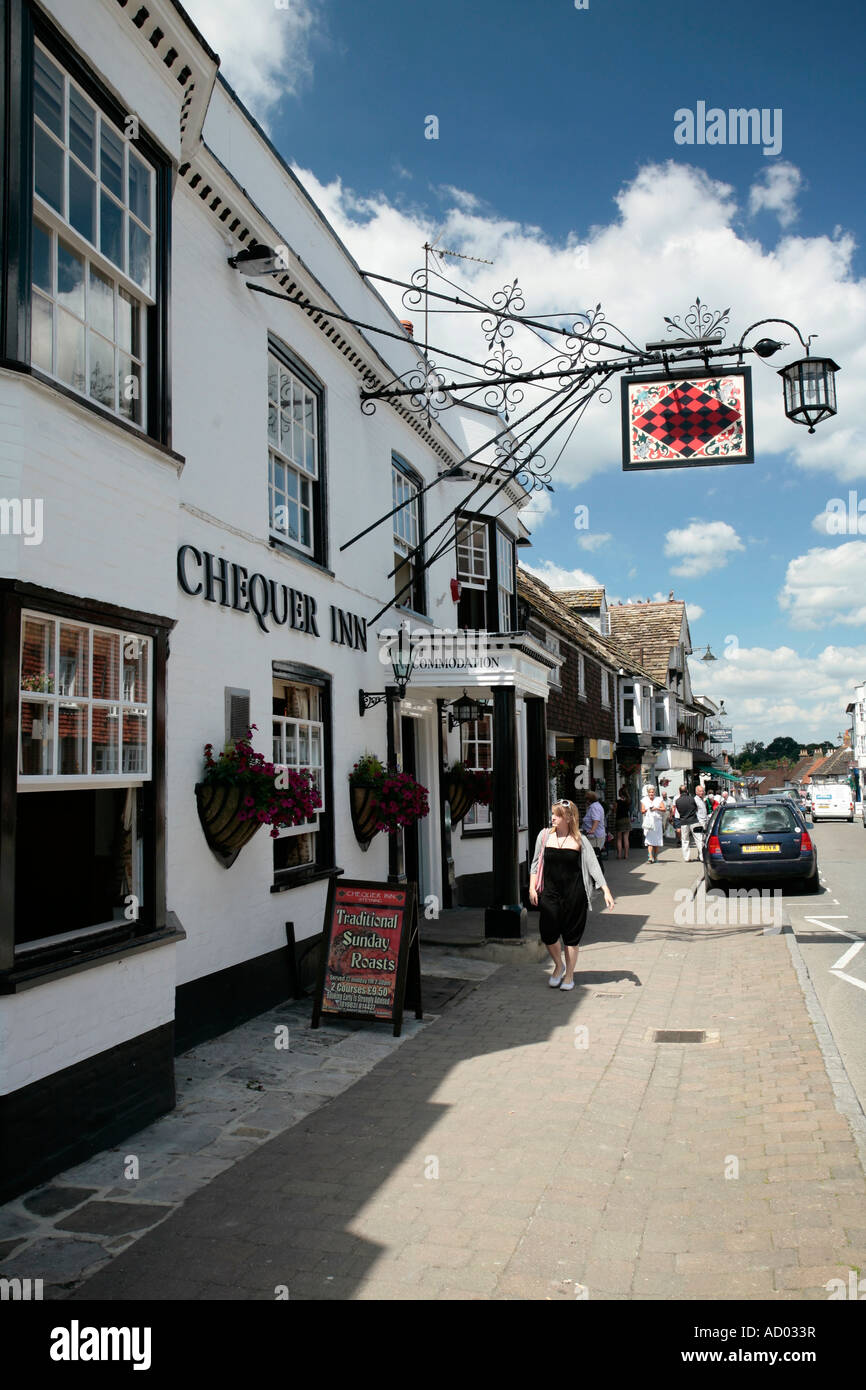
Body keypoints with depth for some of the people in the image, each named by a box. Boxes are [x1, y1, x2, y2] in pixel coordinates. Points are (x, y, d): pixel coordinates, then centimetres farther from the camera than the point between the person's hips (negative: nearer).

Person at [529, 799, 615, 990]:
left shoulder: (579, 840, -2)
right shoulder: (545, 835, 4)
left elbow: (593, 866, 0)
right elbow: (536, 863, 10)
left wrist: (606, 891, -7)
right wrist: (532, 888, 3)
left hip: (574, 894, -1)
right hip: (550, 893, 1)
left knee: (571, 936, 5)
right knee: (547, 933, -6)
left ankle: (569, 975, 24)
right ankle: (558, 965, 23)